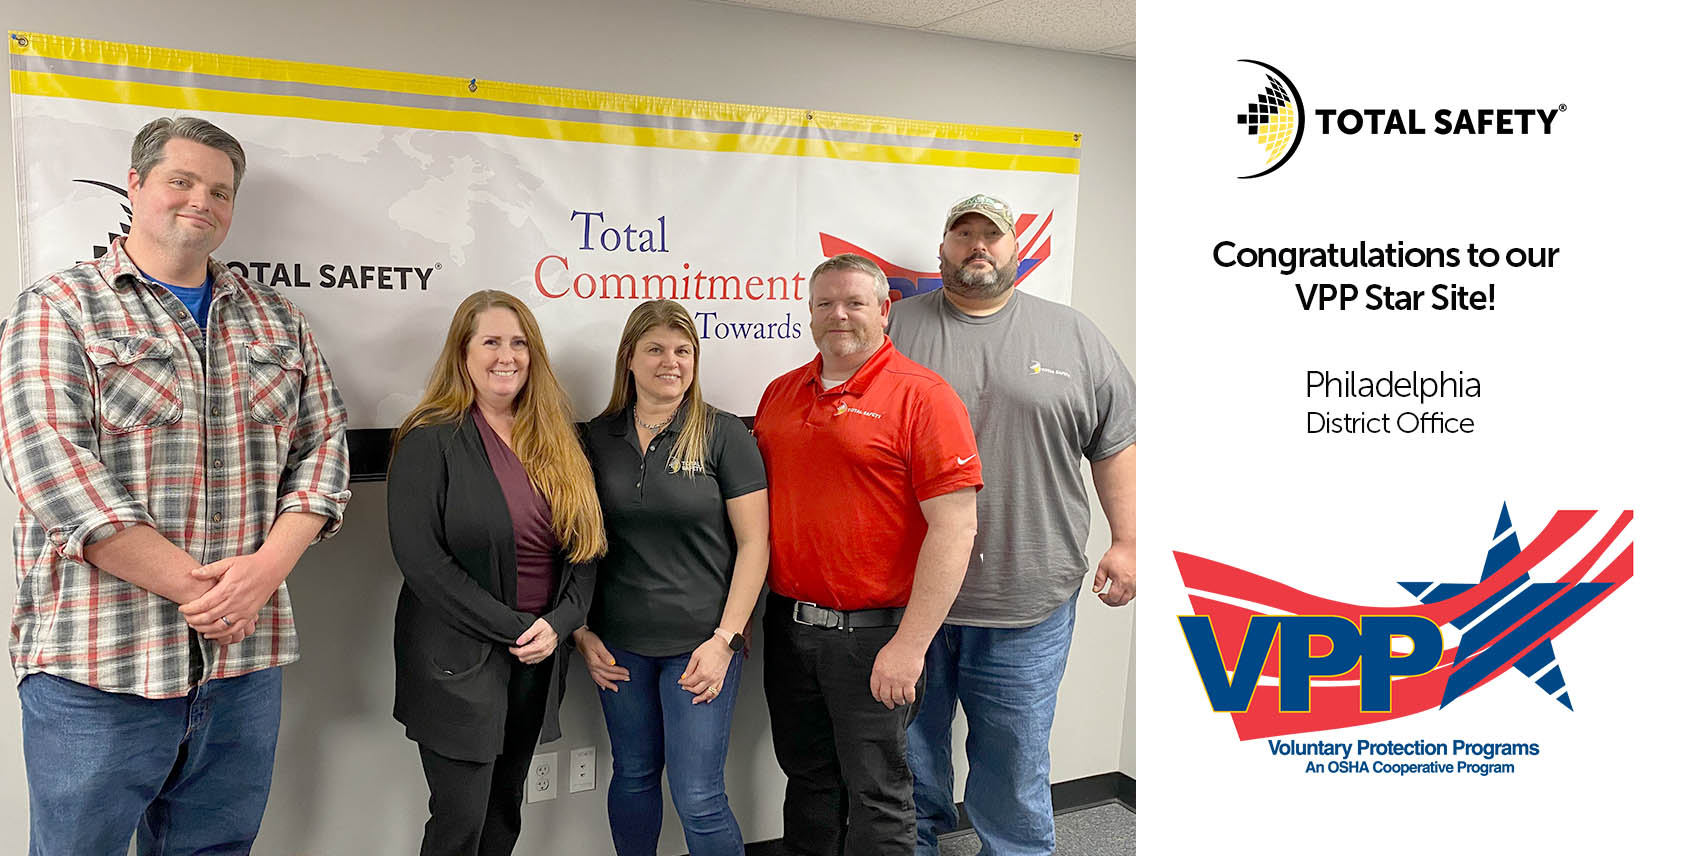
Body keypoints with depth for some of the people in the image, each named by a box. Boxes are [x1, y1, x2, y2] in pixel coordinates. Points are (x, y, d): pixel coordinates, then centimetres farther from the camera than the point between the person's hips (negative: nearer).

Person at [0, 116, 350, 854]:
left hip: (246, 656, 4)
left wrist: (265, 570, -10)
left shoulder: (277, 321, 13)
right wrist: (195, 587, -16)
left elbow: (323, 446, 7)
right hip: (98, 664, -3)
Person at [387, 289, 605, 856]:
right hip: (459, 665, -5)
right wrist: (512, 628, -17)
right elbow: (419, 557, -17)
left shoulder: (556, 442, 9)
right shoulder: (431, 441, -9)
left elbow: (586, 545, 8)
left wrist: (559, 622, -9)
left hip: (537, 660, 5)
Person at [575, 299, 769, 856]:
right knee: (632, 776, 16)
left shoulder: (723, 435, -6)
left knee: (697, 797, -2)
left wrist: (725, 640, -12)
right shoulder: (598, 437, 4)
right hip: (619, 644, 4)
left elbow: (753, 544, -7)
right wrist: (583, 632, 4)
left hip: (700, 643, -3)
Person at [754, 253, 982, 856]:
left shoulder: (921, 396, -11)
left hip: (873, 631, -5)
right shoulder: (781, 393, 10)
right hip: (787, 622, 6)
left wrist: (910, 644, -19)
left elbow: (954, 527, -16)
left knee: (876, 793, 7)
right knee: (807, 778, 19)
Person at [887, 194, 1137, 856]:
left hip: (1028, 602, 0)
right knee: (909, 753, 14)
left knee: (1015, 755, 12)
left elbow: (1114, 444, 9)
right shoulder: (898, 327, 4)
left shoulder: (1075, 336, 6)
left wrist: (1125, 542, 3)